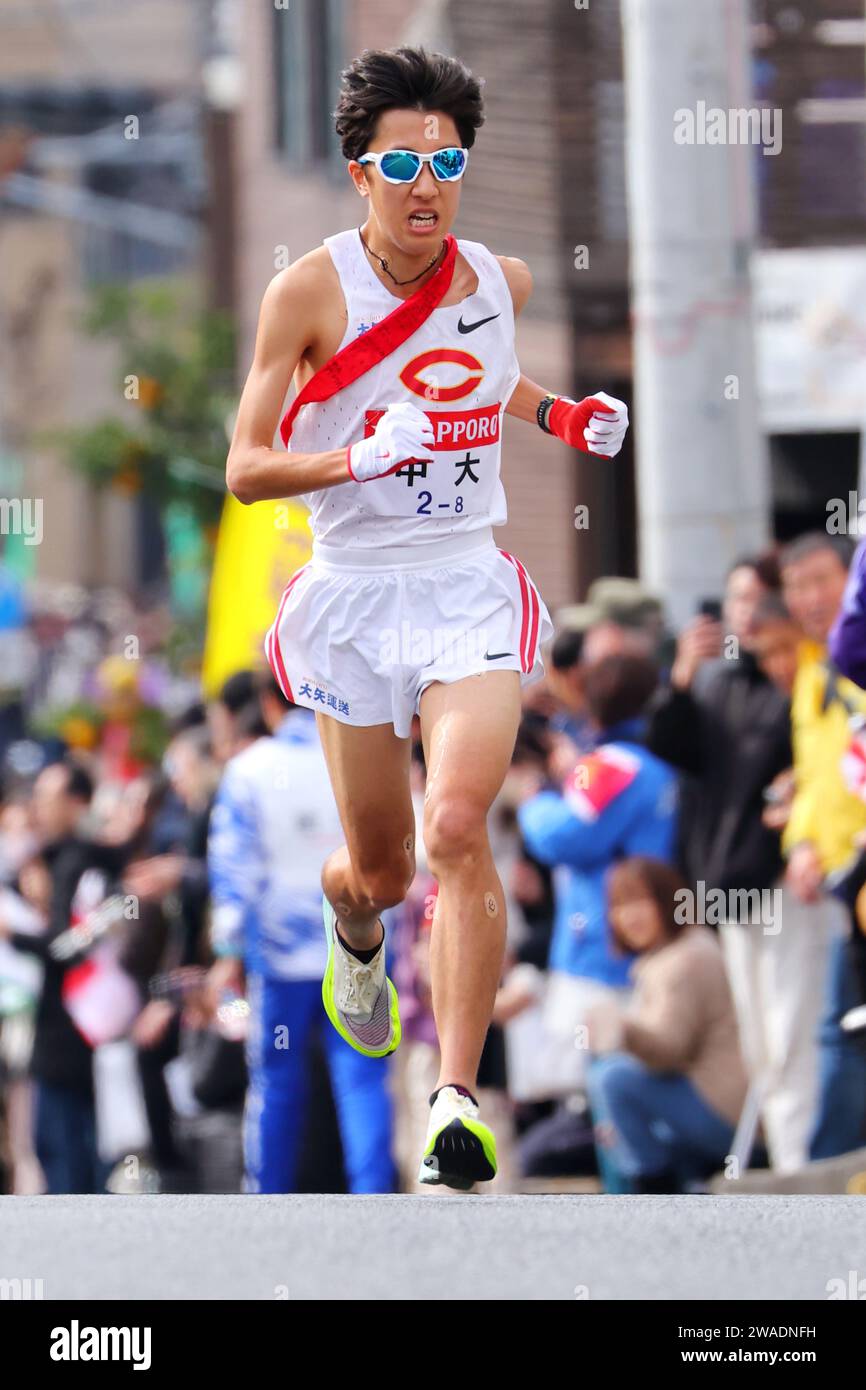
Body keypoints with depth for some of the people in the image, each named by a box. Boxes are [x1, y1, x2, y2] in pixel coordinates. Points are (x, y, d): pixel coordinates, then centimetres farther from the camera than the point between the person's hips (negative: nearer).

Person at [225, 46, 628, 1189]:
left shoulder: (501, 282, 3)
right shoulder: (310, 292, -10)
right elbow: (246, 467, -11)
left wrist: (569, 417, 9)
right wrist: (361, 456, -27)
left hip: (469, 589, 1)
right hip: (355, 593, -1)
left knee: (458, 828, -21)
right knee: (380, 872, 10)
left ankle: (459, 1098, -20)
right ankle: (352, 931, 49)